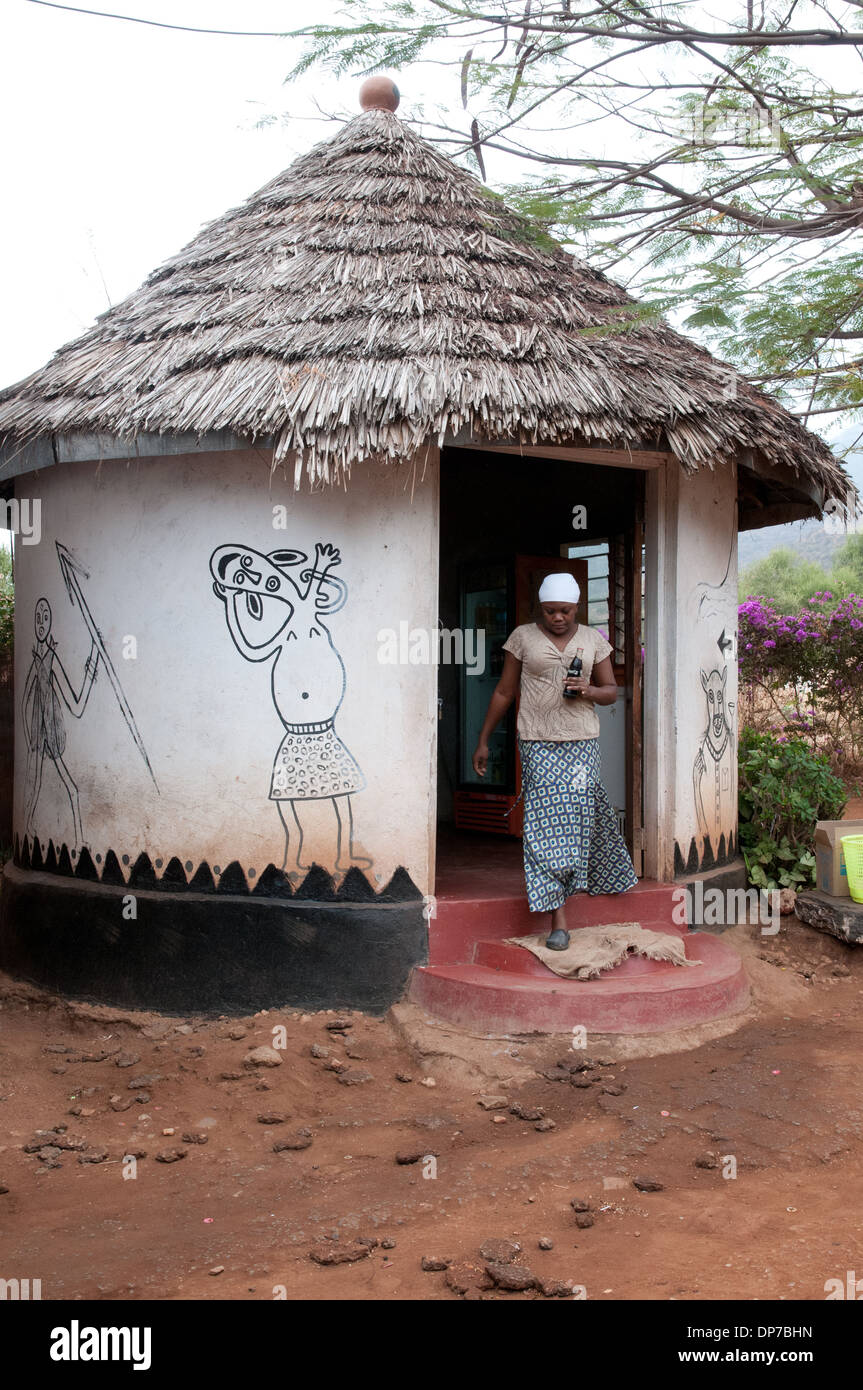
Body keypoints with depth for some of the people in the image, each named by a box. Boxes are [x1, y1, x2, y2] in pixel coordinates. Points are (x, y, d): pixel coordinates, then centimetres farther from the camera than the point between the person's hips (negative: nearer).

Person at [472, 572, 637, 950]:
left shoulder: (593, 639, 6)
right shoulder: (523, 637, 1)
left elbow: (611, 692, 9)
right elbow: (503, 692, 6)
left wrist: (588, 691, -14)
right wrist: (483, 741, 7)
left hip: (582, 742, 2)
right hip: (538, 744, -2)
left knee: (581, 816, 4)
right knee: (549, 823, -9)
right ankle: (558, 920, -7)